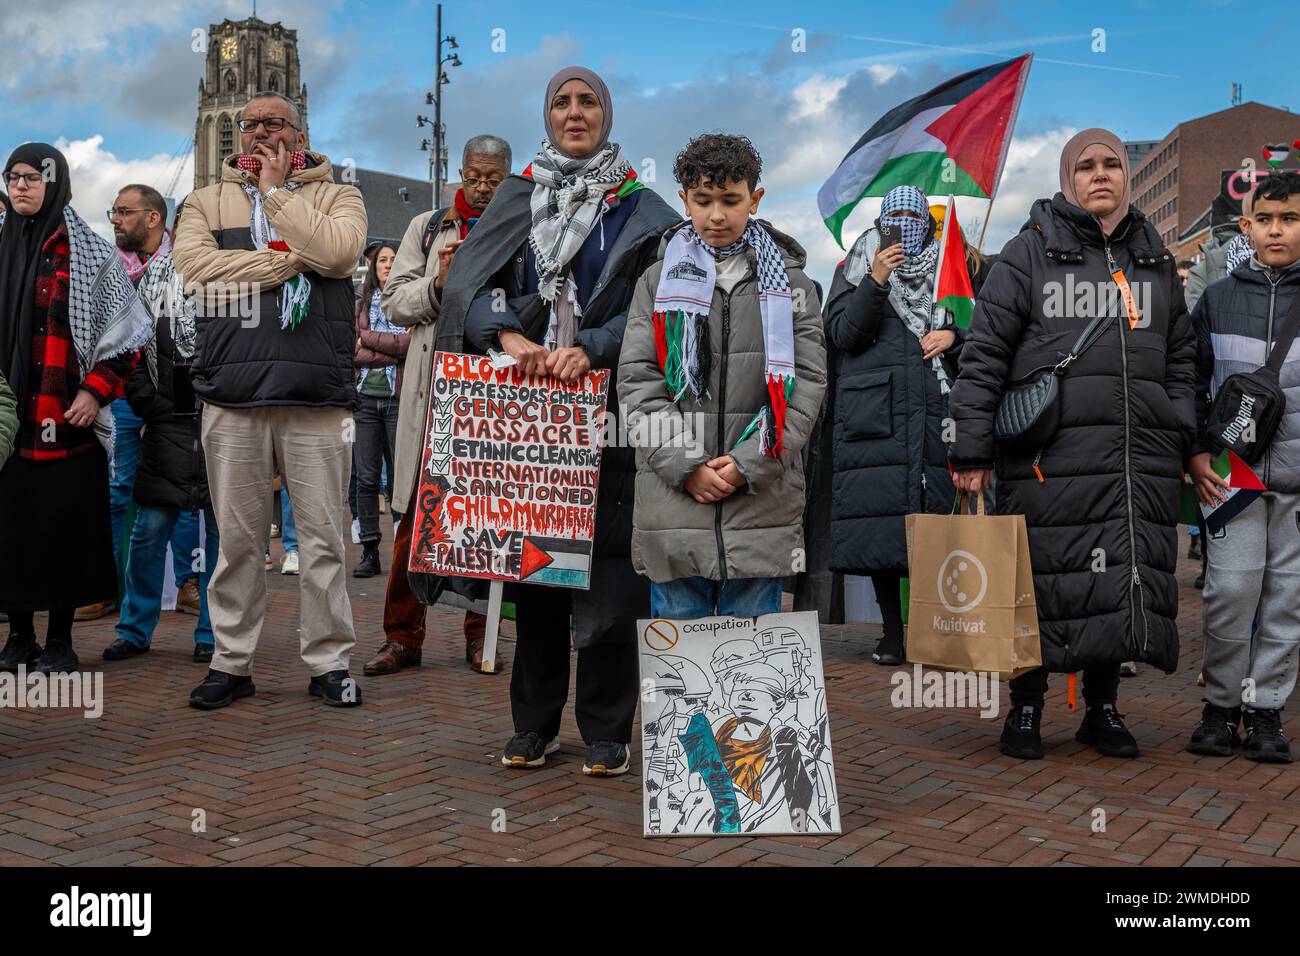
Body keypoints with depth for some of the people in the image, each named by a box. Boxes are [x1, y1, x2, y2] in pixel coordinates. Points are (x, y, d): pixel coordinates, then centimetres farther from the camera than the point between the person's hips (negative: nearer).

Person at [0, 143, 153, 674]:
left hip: (66, 417, -4)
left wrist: (96, 391, -10)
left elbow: (127, 329, -1)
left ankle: (60, 641, 11)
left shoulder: (87, 251, 1)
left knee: (62, 526, 0)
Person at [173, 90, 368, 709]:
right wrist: (288, 261, -4)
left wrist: (276, 192, 0)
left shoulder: (337, 197, 14)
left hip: (317, 395, -1)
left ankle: (329, 662, 11)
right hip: (232, 395, 1)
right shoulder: (207, 201, 17)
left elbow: (337, 252, -9)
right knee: (237, 537, 6)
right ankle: (232, 662, 17)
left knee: (323, 536, 1)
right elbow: (192, 267, -3)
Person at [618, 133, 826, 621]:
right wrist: (685, 465, -9)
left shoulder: (789, 283, 8)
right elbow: (636, 379, 2)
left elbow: (807, 380, 2)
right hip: (674, 498, 0)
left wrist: (749, 463, -9)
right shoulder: (659, 279, 8)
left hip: (763, 500, 0)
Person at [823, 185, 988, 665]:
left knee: (934, 511, -6)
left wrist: (953, 335, 0)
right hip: (873, 417, -2)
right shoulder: (856, 269, 13)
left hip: (934, 412, 2)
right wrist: (876, 282, -13)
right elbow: (842, 333, -2)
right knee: (879, 521, -6)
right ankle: (891, 634, 2)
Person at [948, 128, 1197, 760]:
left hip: (1141, 456, 5)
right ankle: (1026, 707, 15)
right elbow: (984, 356, -1)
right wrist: (970, 450, -7)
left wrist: (1186, 444, 14)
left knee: (1128, 579, 5)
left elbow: (1180, 362, 23)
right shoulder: (1030, 252, 4)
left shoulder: (1156, 261, 20)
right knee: (1045, 578, -1)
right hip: (1051, 453, -4)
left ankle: (1103, 708, 21)